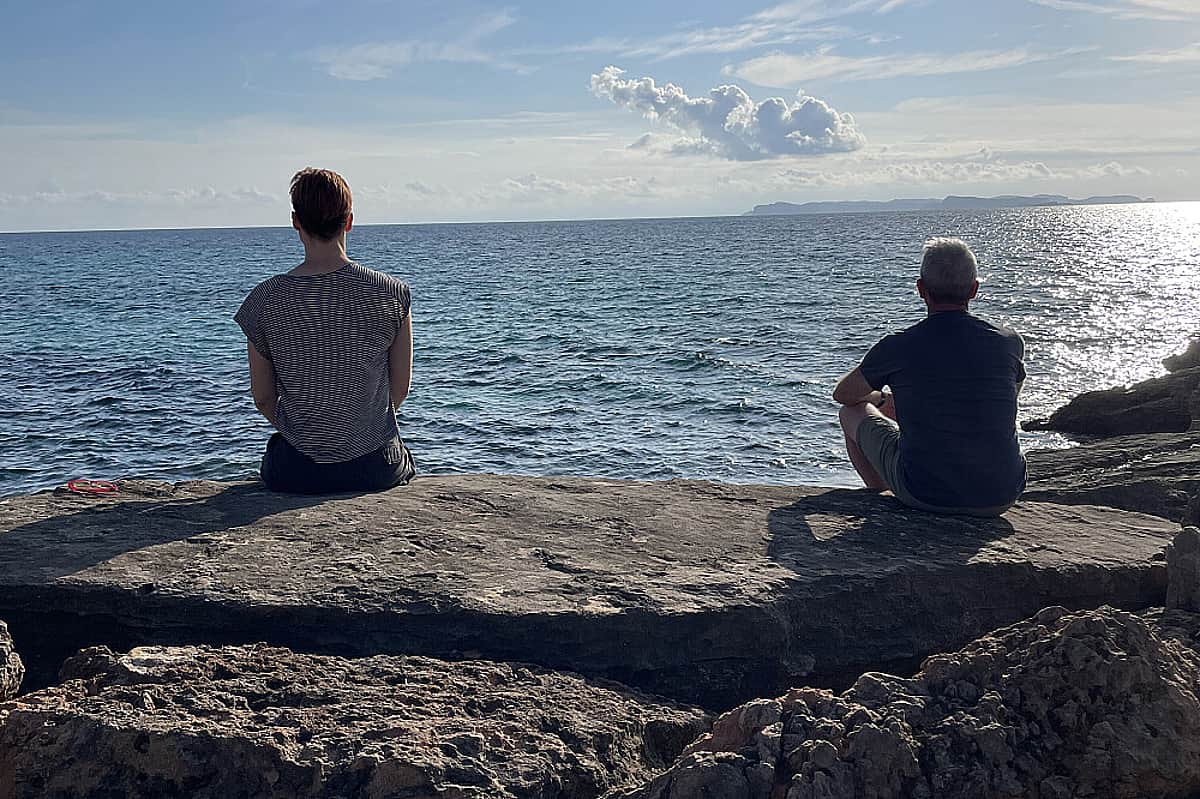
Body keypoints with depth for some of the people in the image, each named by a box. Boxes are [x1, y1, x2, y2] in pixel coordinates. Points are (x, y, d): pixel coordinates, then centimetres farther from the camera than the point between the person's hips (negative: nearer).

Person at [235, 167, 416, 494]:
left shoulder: (266, 299, -10)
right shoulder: (391, 294, -11)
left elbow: (263, 398, -1)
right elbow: (400, 389, -1)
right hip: (377, 467, 0)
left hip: (297, 473, 0)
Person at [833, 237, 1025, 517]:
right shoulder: (1009, 343, -3)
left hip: (924, 495, -3)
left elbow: (843, 394, 10)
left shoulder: (897, 347, -10)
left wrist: (881, 398, 32)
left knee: (852, 412, 18)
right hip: (1001, 498, 3)